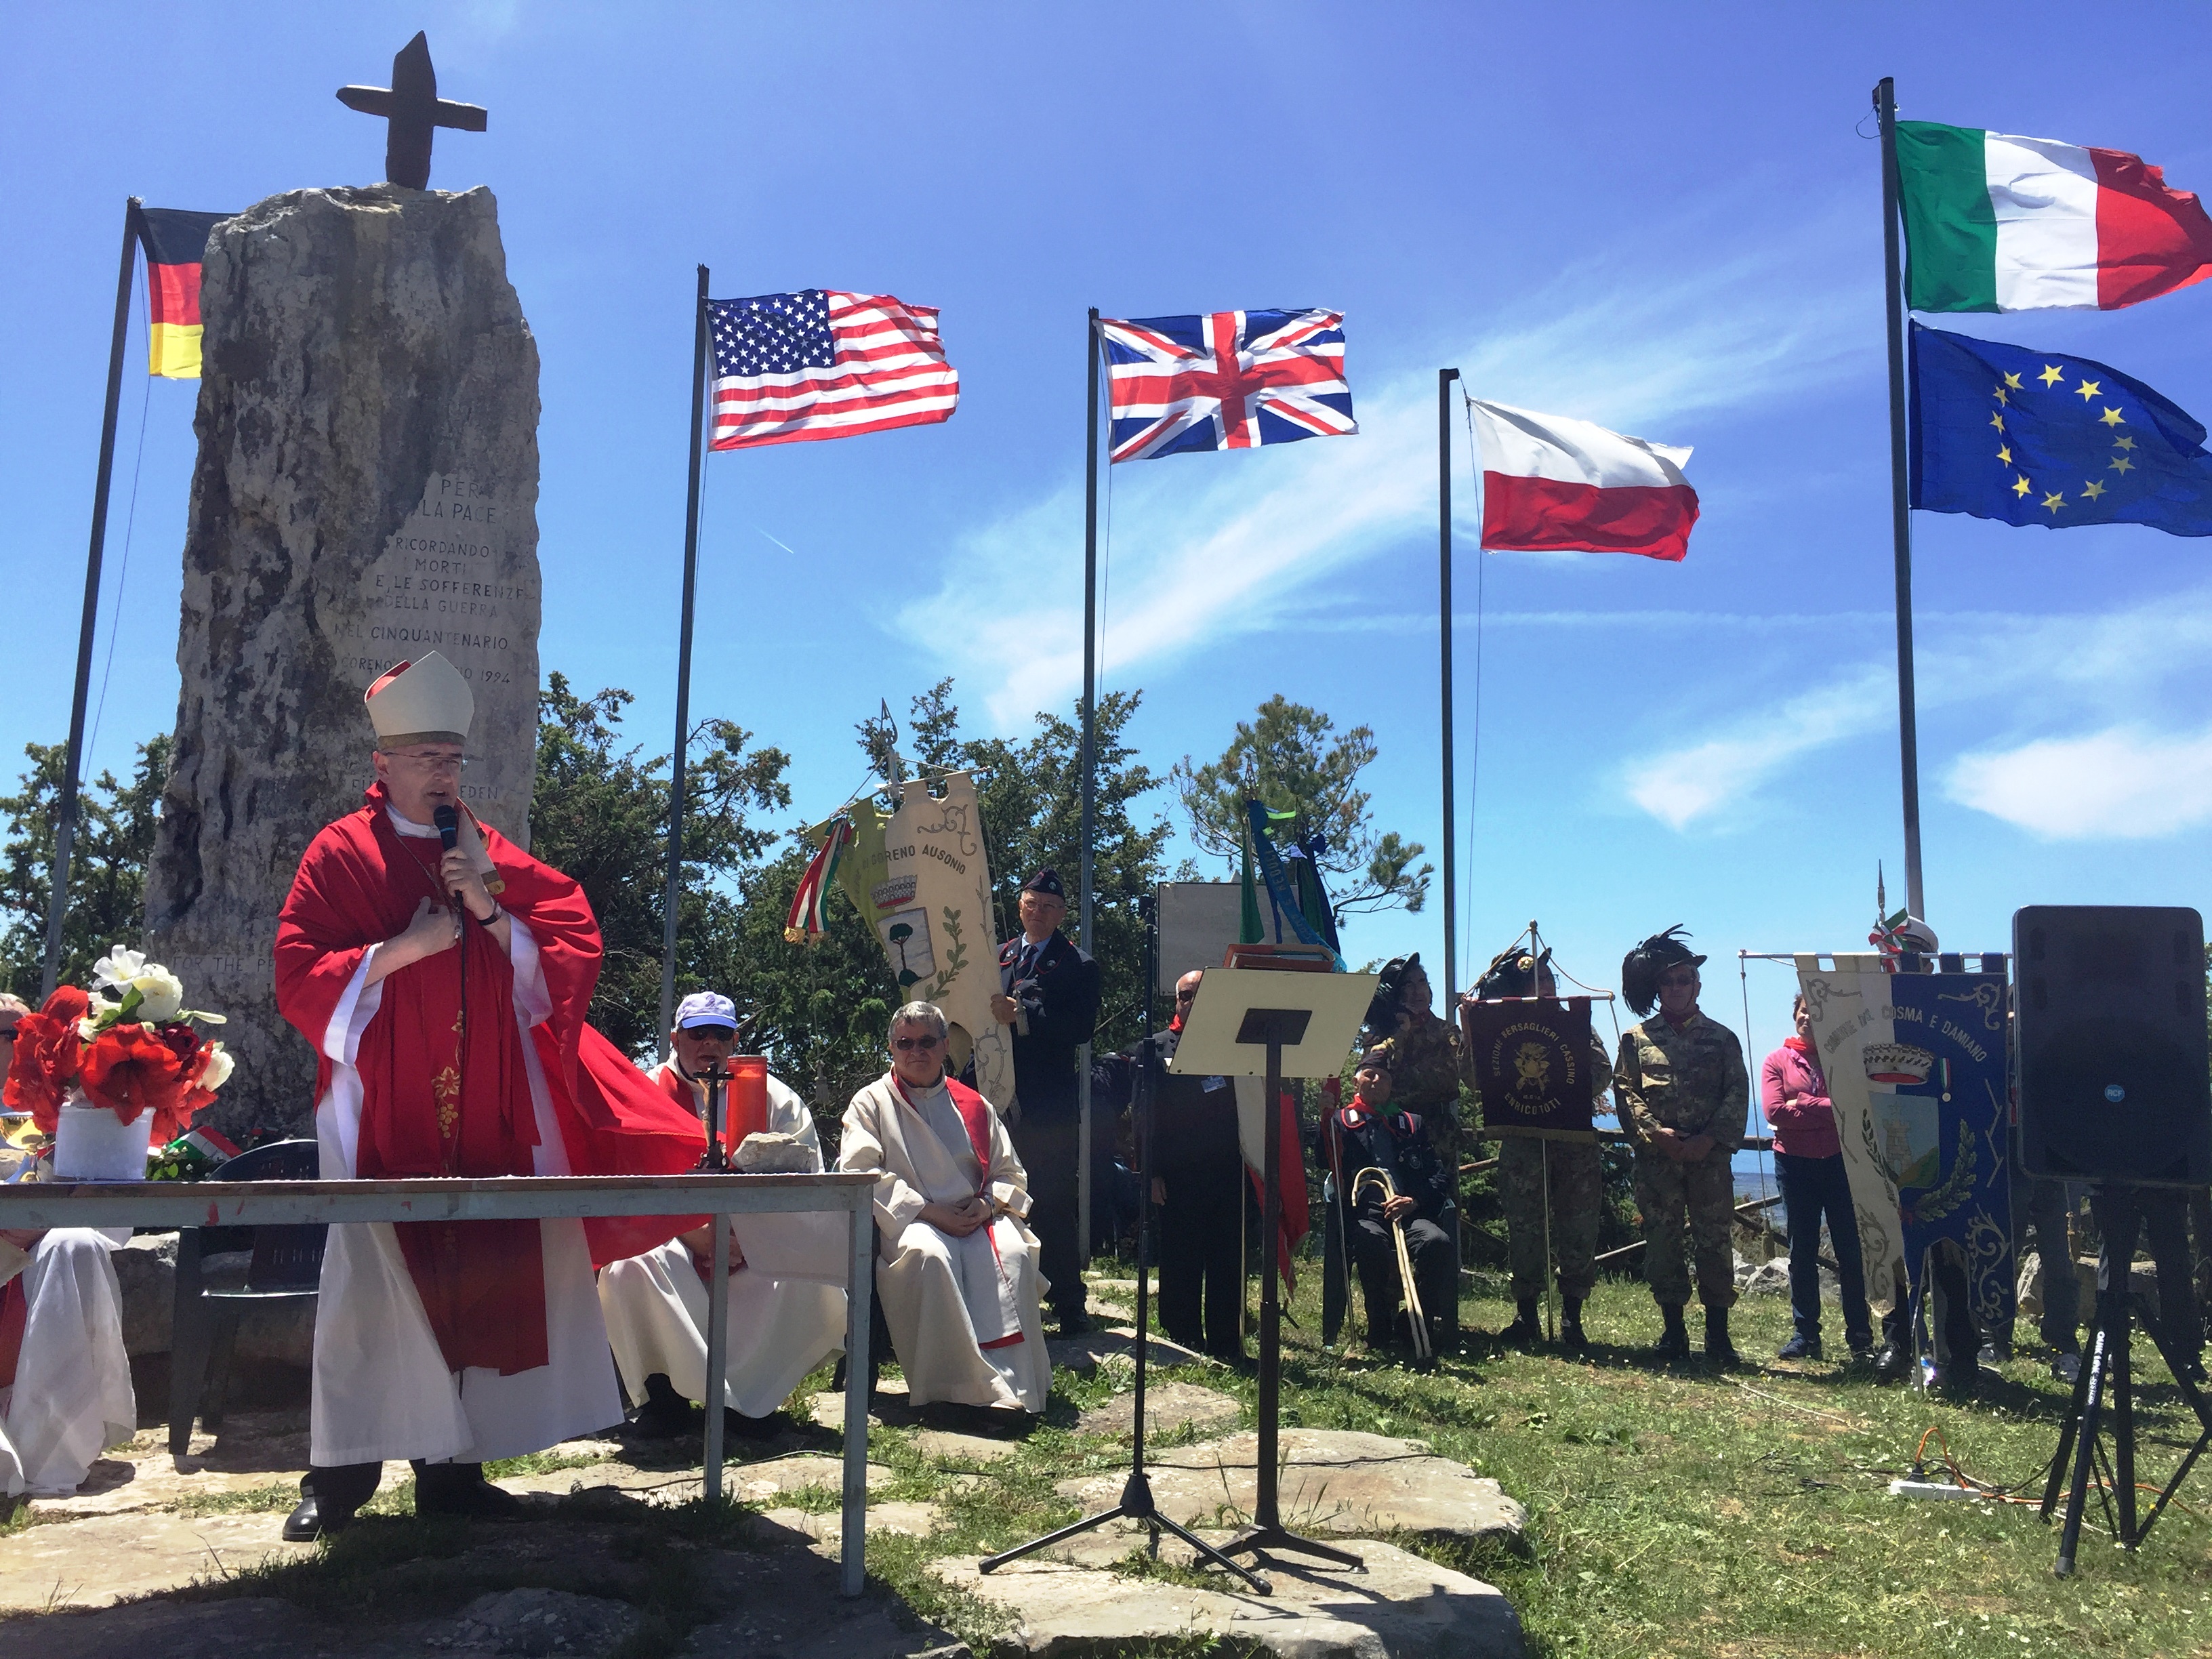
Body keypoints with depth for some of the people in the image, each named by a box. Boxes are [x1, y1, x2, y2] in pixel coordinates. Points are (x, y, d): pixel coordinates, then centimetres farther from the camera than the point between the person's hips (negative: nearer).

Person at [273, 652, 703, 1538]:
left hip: (489, 1108, 3)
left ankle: (451, 1462, 11)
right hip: (383, 1105, -3)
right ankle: (339, 1472, 5)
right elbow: (300, 977, -3)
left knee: (480, 1273, 2)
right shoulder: (341, 853, 4)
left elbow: (573, 951, 6)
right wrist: (405, 947, -14)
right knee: (373, 1279, -7)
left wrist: (491, 911, -8)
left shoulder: (494, 856, 13)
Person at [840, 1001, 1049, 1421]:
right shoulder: (871, 1103, 11)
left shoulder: (974, 1106, 20)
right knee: (928, 1254, -38)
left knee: (1010, 1253, -31)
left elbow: (1010, 1173, 18)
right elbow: (859, 1171, -4)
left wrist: (988, 1203, -7)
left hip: (977, 1219, 3)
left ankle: (1012, 1383, -31)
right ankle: (957, 1384, -34)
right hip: (909, 1223, -2)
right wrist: (927, 1210, -14)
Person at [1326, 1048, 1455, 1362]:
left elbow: (1440, 1174, 13)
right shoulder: (1340, 1121, 20)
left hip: (1410, 1211, 2)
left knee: (1437, 1241, -32)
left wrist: (1414, 1201, -5)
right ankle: (1381, 1330, -20)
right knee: (1372, 1242, -38)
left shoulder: (1412, 1123, 26)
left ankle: (1424, 1325, -17)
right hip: (1363, 1214, -2)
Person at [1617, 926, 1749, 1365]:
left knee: (1714, 1240, -2)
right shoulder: (1636, 1038, 11)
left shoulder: (1722, 1038, 11)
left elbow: (1738, 1094, 4)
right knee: (1661, 1241, 2)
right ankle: (1673, 1332, 11)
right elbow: (1626, 1091, 3)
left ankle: (1718, 1334, 5)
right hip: (1656, 1157, 1)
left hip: (1710, 1155, 0)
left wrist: (1709, 1139, -9)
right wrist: (1655, 1132, -11)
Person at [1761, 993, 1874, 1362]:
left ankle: (1860, 1337, 8)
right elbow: (1774, 1111, -7)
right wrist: (1827, 1112, -9)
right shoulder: (1777, 1061, 6)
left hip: (1840, 1161, -1)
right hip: (1795, 1163, 1)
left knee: (1850, 1249, 2)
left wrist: (1801, 1104, -11)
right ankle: (1805, 1334, 10)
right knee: (1801, 1252, 5)